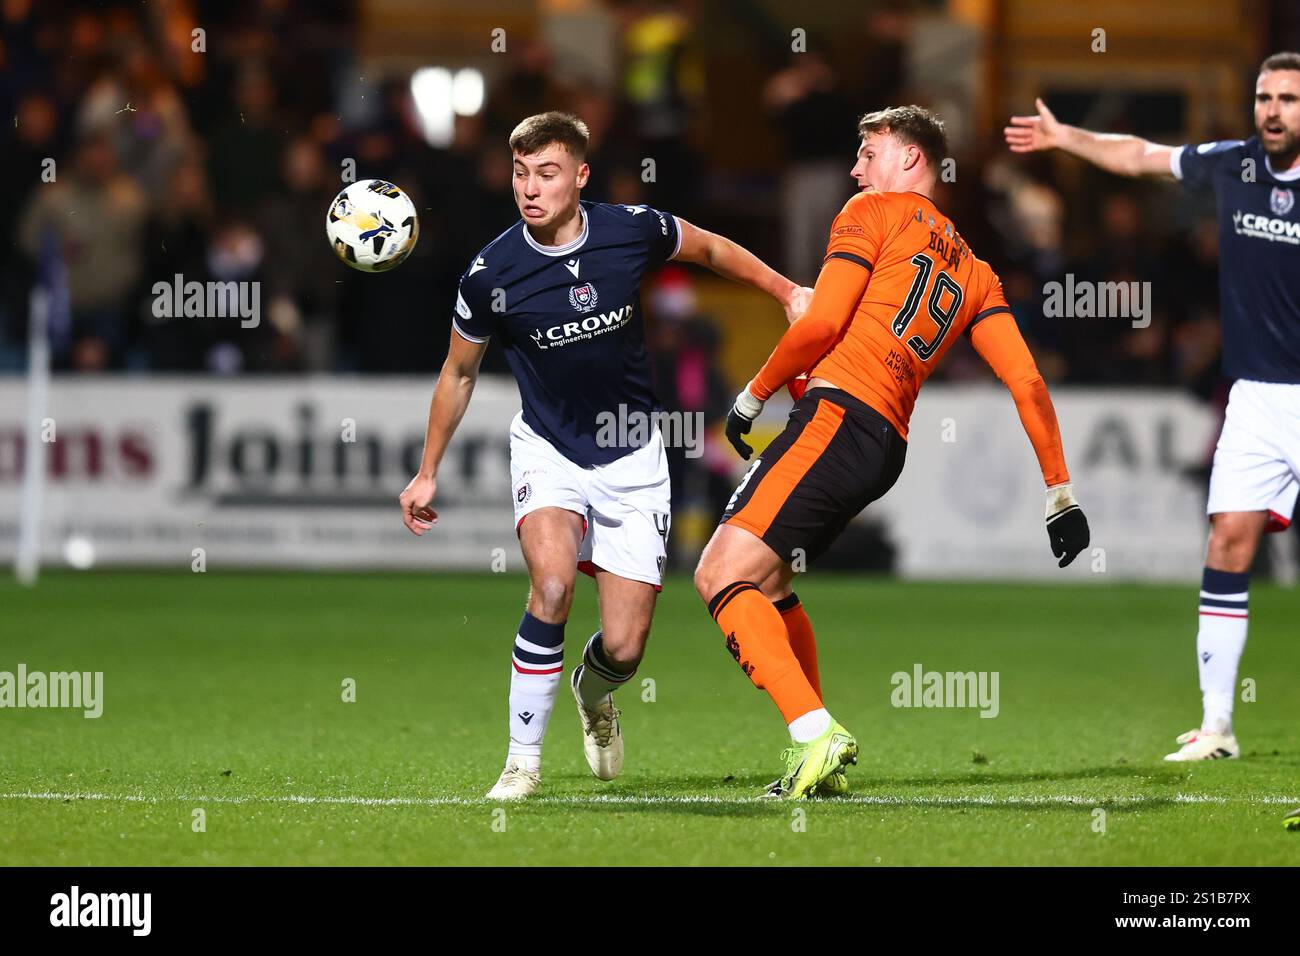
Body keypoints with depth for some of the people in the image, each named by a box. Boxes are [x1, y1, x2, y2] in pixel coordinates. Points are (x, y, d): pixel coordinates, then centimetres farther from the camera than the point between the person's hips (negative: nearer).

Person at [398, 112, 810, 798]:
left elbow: (710, 249, 10)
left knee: (625, 647, -6)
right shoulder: (491, 275, -15)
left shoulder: (632, 231, -14)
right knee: (552, 580, -31)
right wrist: (428, 473, 8)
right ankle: (523, 760, -17)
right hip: (548, 451, -1)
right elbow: (458, 373, 3)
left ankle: (593, 690, 34)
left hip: (631, 458, 1)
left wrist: (786, 292, 11)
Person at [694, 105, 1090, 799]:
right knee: (763, 584, 19)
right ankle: (824, 762, 13)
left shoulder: (873, 214, 6)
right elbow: (1026, 381, 16)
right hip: (887, 447, 8)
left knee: (723, 573, -15)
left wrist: (753, 395, 8)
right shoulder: (972, 270, 25)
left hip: (837, 412, -8)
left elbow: (822, 322, -5)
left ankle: (815, 734, -28)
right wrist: (1060, 494, 15)